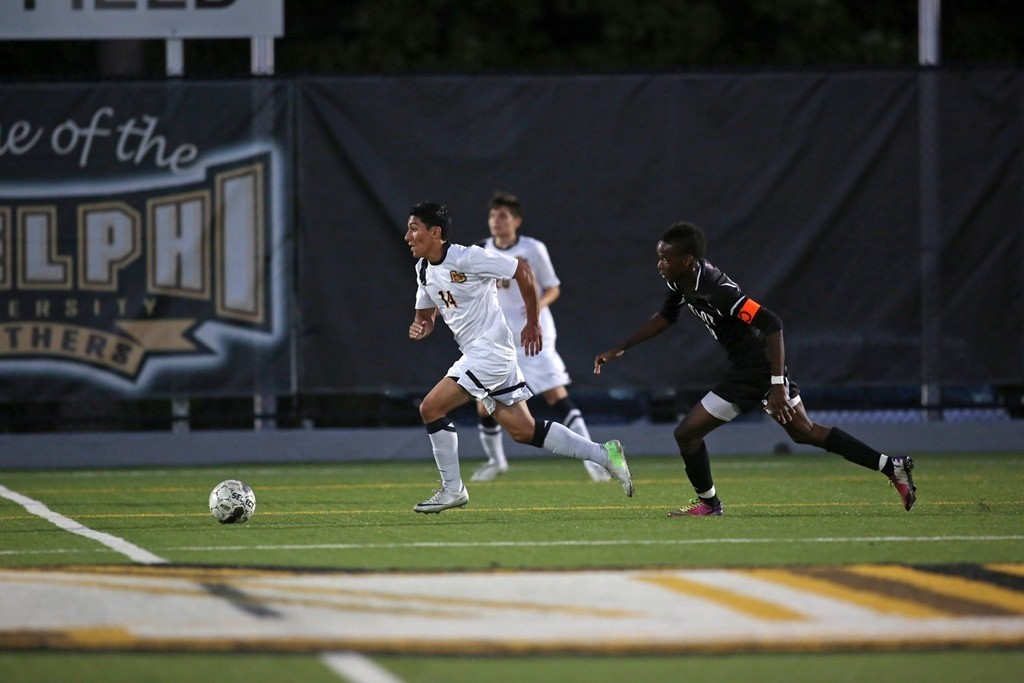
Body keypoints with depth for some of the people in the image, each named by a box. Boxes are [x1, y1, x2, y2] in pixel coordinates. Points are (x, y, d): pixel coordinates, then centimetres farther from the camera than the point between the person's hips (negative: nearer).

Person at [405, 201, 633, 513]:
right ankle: (604, 455, 15)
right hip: (474, 355, 9)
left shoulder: (467, 258, -16)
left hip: (490, 348, -9)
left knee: (431, 408, -14)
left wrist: (533, 323, -4)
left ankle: (452, 489, -4)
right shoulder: (424, 270, 9)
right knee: (523, 431, 8)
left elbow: (522, 271, -10)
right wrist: (420, 327, -5)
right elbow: (426, 314, 20)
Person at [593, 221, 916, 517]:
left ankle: (707, 502, 19)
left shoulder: (717, 290, -29)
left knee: (687, 432, -3)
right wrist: (620, 350, 17)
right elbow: (665, 318, 19)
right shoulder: (683, 283, -1)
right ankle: (893, 466, 21)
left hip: (756, 370, -10)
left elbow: (772, 324, -32)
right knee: (804, 432, 19)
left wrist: (778, 386, -34)